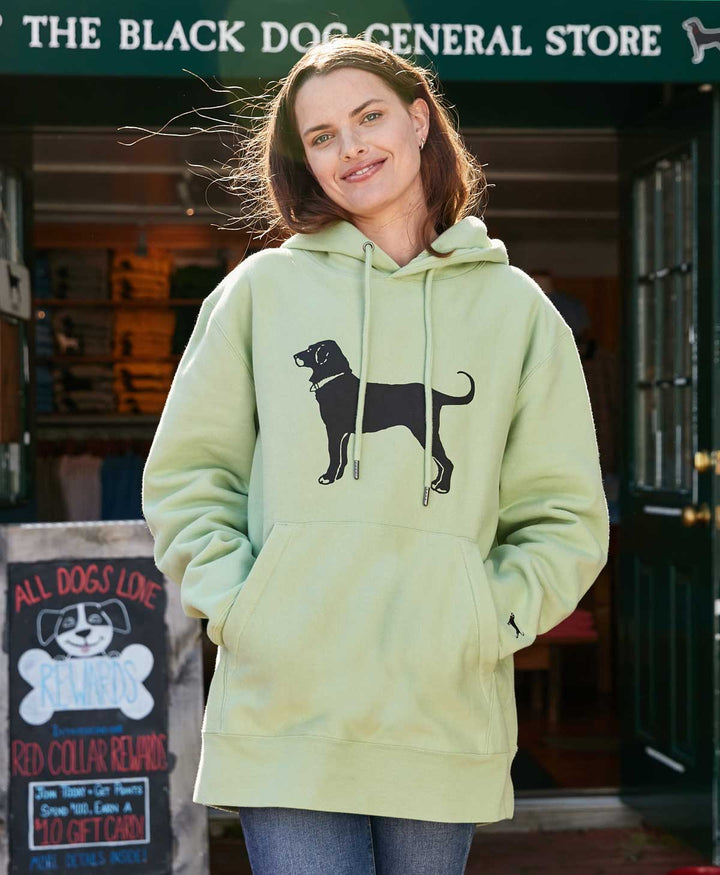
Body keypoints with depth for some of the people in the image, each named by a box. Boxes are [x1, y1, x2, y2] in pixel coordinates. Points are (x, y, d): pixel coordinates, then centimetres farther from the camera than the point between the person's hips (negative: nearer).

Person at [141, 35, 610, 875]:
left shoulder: (514, 307, 9)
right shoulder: (262, 289, 7)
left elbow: (564, 515, 10)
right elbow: (185, 475, 10)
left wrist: (492, 621, -4)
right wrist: (235, 606, -4)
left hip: (446, 715, 1)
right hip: (284, 709, -1)